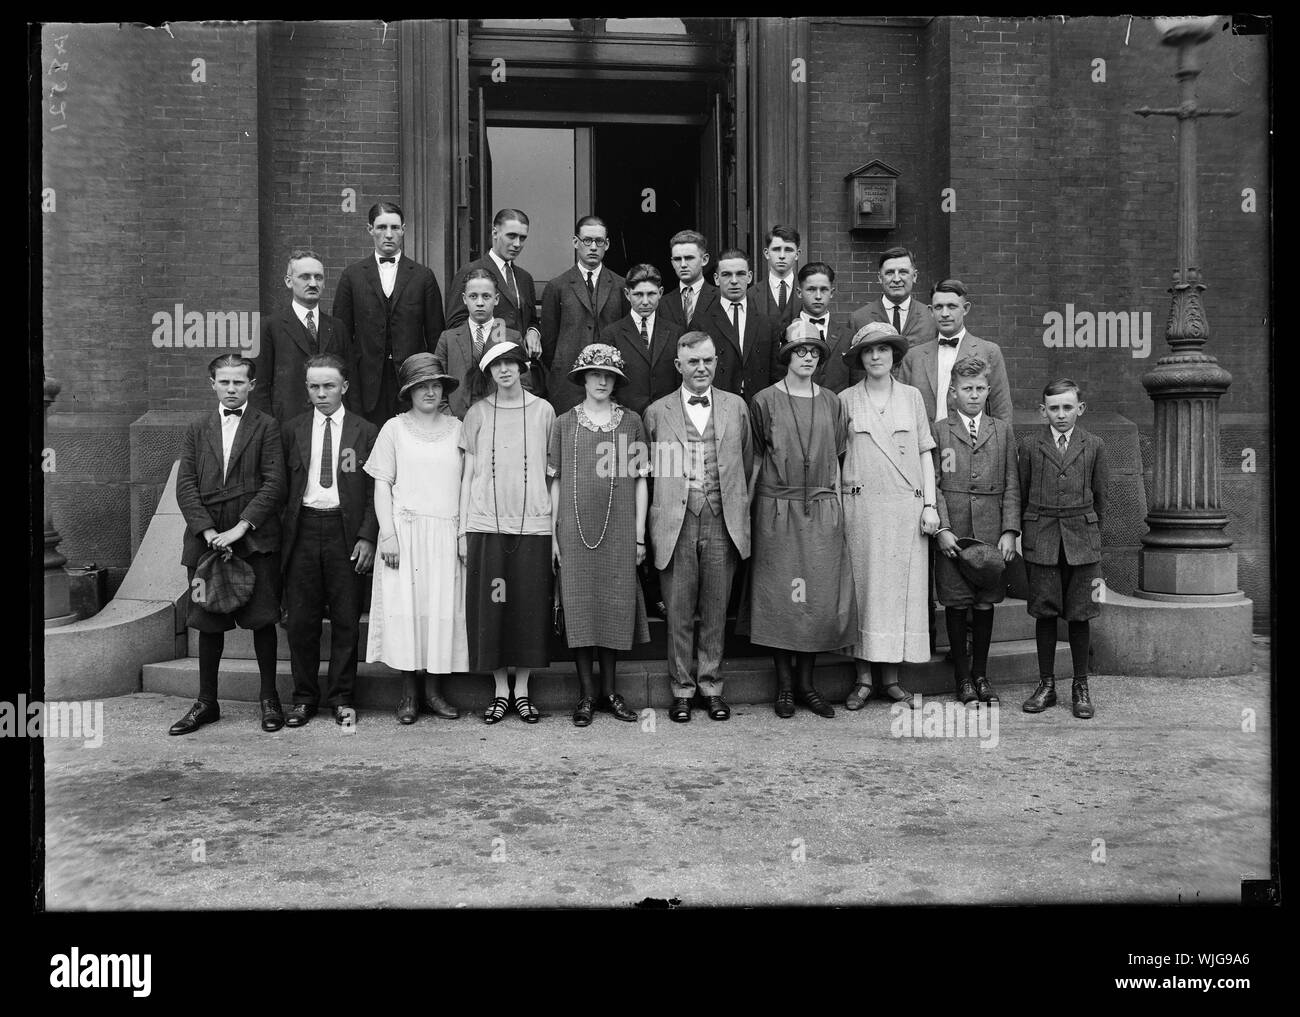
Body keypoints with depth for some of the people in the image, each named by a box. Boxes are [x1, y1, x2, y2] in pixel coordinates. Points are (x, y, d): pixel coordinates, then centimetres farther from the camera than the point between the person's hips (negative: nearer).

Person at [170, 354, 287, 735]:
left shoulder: (267, 427, 4)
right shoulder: (196, 430, 14)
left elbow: (274, 483, -5)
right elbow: (185, 486, 6)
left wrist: (241, 526, -14)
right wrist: (207, 531, -8)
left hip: (255, 538, -3)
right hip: (206, 538, 3)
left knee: (262, 619, 0)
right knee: (207, 622, 8)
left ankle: (269, 698, 12)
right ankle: (206, 702, 19)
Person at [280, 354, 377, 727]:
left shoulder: (365, 432, 4)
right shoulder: (292, 430, 10)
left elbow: (374, 491, 2)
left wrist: (367, 536, -7)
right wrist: (283, 533, -1)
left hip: (345, 530, -1)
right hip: (303, 529, 2)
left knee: (346, 619, 3)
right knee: (301, 619, 5)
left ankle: (341, 698, 14)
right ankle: (304, 697, 17)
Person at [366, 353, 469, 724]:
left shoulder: (457, 429, 11)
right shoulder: (394, 429, 6)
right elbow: (382, 485, 2)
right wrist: (388, 534, -8)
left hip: (446, 534, 2)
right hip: (404, 530, -1)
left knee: (444, 609, 0)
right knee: (404, 606, -4)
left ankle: (433, 690, 10)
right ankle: (409, 692, 6)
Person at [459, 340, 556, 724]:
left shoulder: (542, 410, 5)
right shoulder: (477, 413, 6)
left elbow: (553, 471, 8)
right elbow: (468, 474, 8)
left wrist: (557, 525, 3)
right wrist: (463, 530, 4)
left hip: (533, 524, 0)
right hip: (486, 524, 0)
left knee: (530, 608, 2)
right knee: (490, 610, 2)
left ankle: (522, 691, 15)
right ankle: (500, 691, 15)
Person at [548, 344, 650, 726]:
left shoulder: (631, 422, 7)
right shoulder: (564, 423, 6)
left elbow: (640, 480, 7)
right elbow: (556, 482, 7)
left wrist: (640, 534, 2)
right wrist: (552, 534, 2)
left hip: (618, 530, 0)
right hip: (575, 530, 0)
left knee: (616, 606, 2)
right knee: (579, 607, 1)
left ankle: (608, 689, 16)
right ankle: (586, 694, 11)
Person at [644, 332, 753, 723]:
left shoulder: (736, 407, 11)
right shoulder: (657, 412, 7)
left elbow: (747, 465, 15)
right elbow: (649, 471, 9)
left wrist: (741, 511, 10)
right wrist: (654, 520, 4)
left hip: (722, 522, 1)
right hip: (676, 524, -1)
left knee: (715, 611, 7)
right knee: (678, 613, 3)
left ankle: (712, 686, 20)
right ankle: (682, 689, 16)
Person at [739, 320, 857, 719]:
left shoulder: (831, 402, 10)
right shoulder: (765, 401, 1)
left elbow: (837, 458, 13)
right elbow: (756, 458, 3)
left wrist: (836, 501, 6)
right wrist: (747, 505, 1)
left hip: (823, 510, 3)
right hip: (777, 510, -3)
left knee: (821, 596, 3)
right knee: (779, 596, 1)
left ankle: (807, 682, 15)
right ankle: (784, 684, 11)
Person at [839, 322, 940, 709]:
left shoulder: (911, 397, 11)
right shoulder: (846, 399, 6)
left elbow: (925, 454, 10)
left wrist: (930, 504, 2)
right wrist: (836, 505, -3)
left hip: (905, 507, 1)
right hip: (860, 505, -1)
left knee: (901, 586, 2)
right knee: (862, 585, -1)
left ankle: (891, 676, 11)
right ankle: (863, 678, 7)